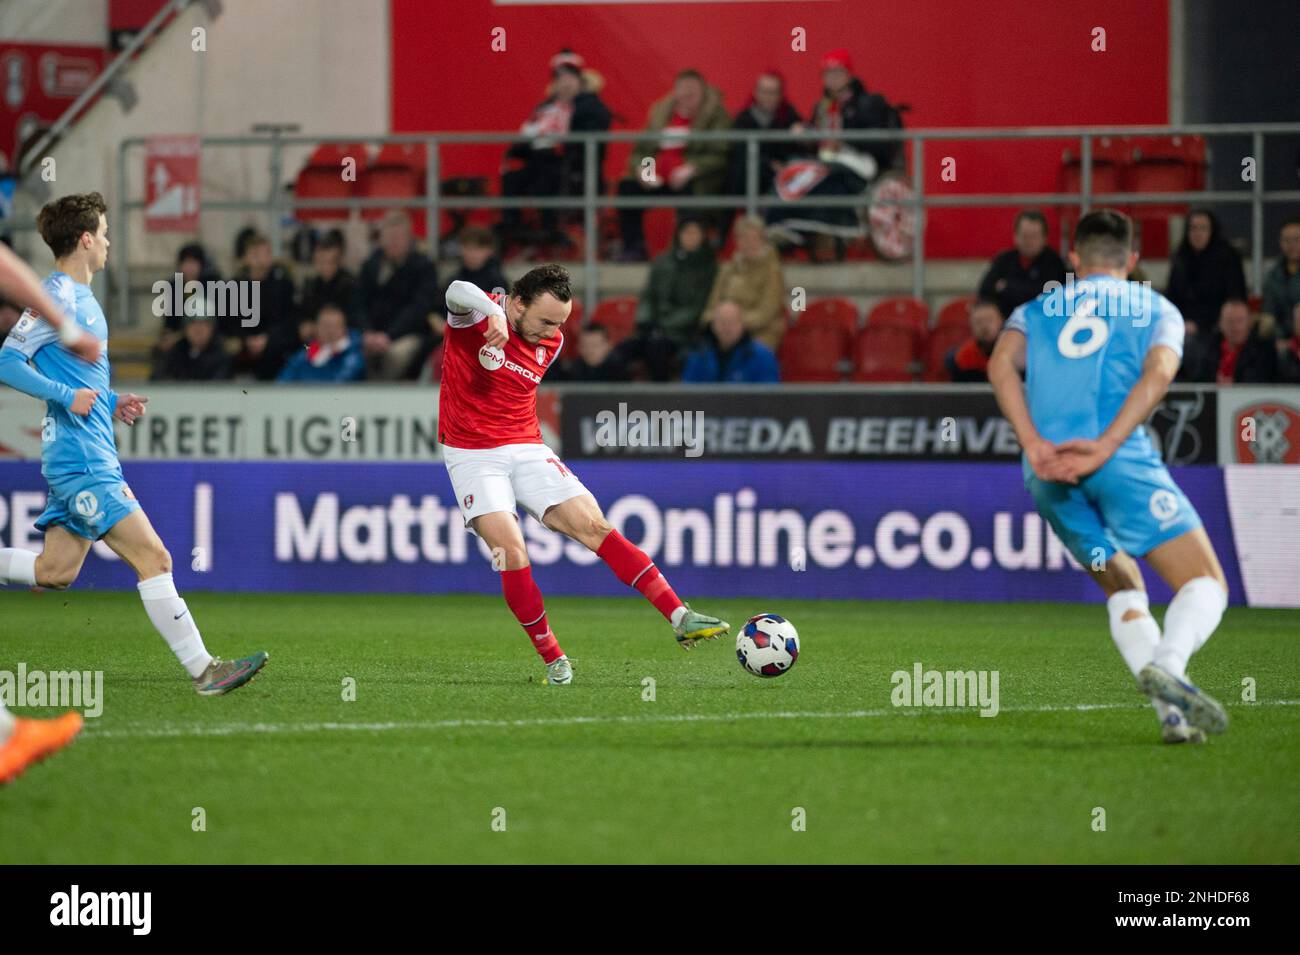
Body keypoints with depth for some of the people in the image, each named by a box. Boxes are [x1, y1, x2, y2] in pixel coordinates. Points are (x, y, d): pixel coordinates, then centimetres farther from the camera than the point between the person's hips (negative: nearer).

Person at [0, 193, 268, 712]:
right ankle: (203, 670, -11)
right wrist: (68, 395, -22)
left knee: (54, 572, 12)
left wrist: (112, 403, 13)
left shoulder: (82, 298, 17)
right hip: (82, 460, -10)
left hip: (92, 459, 10)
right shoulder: (57, 298, -13)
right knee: (154, 558, -11)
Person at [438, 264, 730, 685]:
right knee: (510, 550, -21)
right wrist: (491, 313, -55)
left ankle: (680, 618, -16)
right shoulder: (476, 316, -11)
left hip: (527, 449, 5)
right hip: (472, 455, -5)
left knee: (594, 526, -10)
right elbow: (458, 292, -36)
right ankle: (552, 658, -8)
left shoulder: (551, 342, 7)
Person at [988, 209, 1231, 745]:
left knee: (1123, 588, 20)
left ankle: (1169, 710, 1)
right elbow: (1158, 373, -3)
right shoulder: (1156, 309, 20)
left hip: (1048, 476, 4)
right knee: (1206, 584, -3)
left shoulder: (1036, 311, 26)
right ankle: (1167, 667, -34)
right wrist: (1104, 447, -13)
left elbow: (1002, 364, 4)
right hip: (1122, 459, -4)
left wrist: (1035, 446, -7)